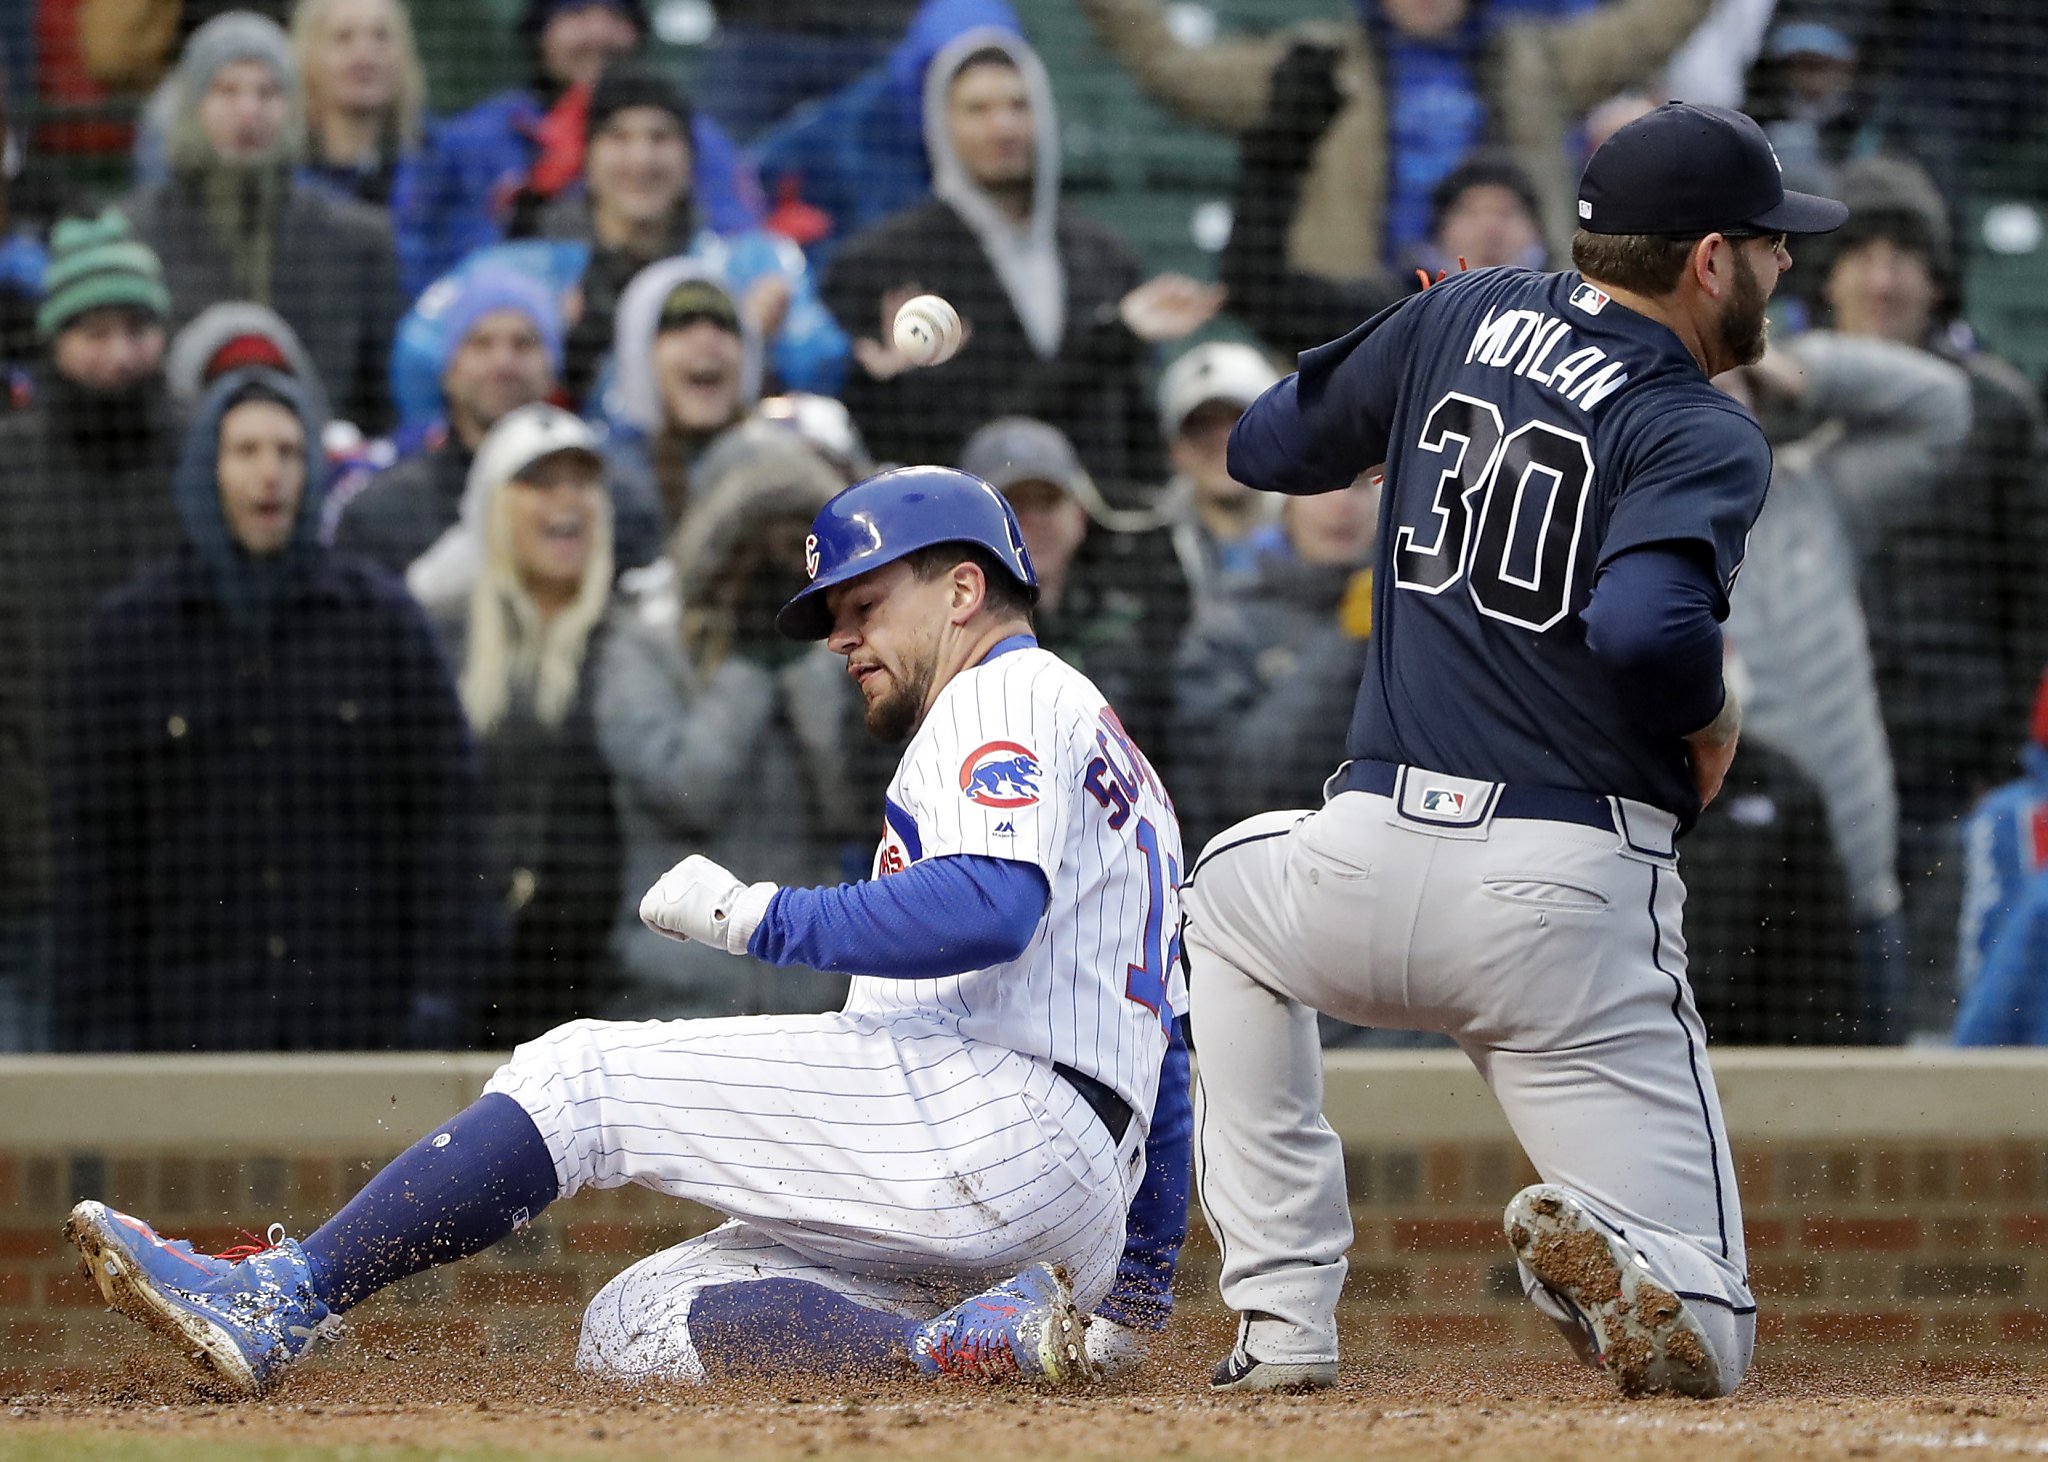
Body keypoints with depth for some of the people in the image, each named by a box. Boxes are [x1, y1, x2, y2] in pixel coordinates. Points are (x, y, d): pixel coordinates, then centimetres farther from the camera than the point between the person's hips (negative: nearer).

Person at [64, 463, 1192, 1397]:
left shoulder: (1012, 697, 2)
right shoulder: (1116, 755, 36)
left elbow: (988, 908, -21)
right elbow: (1168, 1058, 33)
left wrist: (758, 917, -16)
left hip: (990, 1111, -10)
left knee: (580, 1076, -10)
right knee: (634, 1327, -1)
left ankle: (280, 1300, -21)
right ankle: (958, 1345, -20)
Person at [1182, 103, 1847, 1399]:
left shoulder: (1466, 318, 11)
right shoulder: (1704, 436, -5)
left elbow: (1265, 447, 23)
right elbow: (1644, 624, -24)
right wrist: (1712, 725, -4)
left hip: (1368, 869, 4)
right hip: (1576, 903, -4)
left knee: (1232, 890, 41)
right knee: (1701, 1345, 5)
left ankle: (1283, 1315, 26)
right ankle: (1607, 1257, -33)